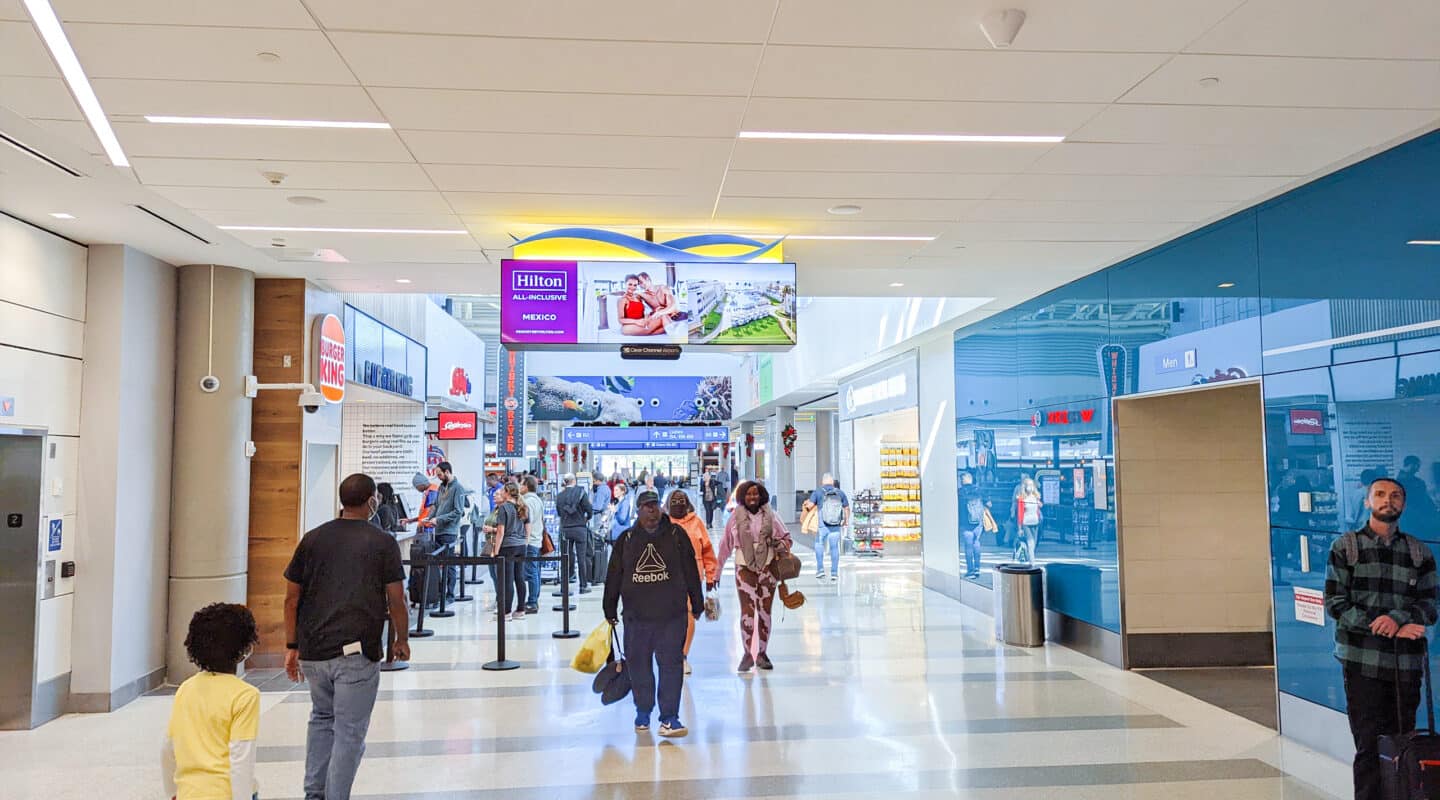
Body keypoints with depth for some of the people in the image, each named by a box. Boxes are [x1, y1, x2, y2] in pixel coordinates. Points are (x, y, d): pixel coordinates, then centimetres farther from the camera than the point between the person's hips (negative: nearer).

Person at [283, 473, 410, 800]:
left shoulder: (313, 538, 7)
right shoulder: (383, 543, -4)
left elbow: (291, 598, 8)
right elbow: (396, 600, -2)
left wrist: (292, 646, 15)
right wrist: (402, 640, 13)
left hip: (312, 650, 5)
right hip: (356, 652, -5)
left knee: (321, 718, 24)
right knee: (349, 733, 3)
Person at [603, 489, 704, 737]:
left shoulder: (676, 535, 3)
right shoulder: (626, 539, 6)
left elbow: (691, 571, 6)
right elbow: (613, 576, 10)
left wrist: (697, 604, 7)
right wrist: (610, 610, 11)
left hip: (671, 615, -1)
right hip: (636, 615, 2)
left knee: (671, 664, -3)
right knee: (639, 665, 10)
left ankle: (669, 717, 3)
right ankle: (642, 712, 27)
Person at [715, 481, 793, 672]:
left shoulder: (770, 515, 2)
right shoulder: (736, 516, 0)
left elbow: (786, 537, 11)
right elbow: (726, 545, 4)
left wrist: (783, 545, -13)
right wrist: (716, 571, 6)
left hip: (767, 566, 1)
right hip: (744, 567, -1)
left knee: (765, 611, 7)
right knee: (747, 611, -5)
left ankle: (762, 653, 19)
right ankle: (748, 654, 6)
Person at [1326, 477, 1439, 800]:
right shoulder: (1345, 547, 4)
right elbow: (1334, 603, -1)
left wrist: (1397, 618, -14)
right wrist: (1377, 625, -14)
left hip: (1407, 662, 2)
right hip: (1362, 661, -2)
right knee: (1370, 745, -2)